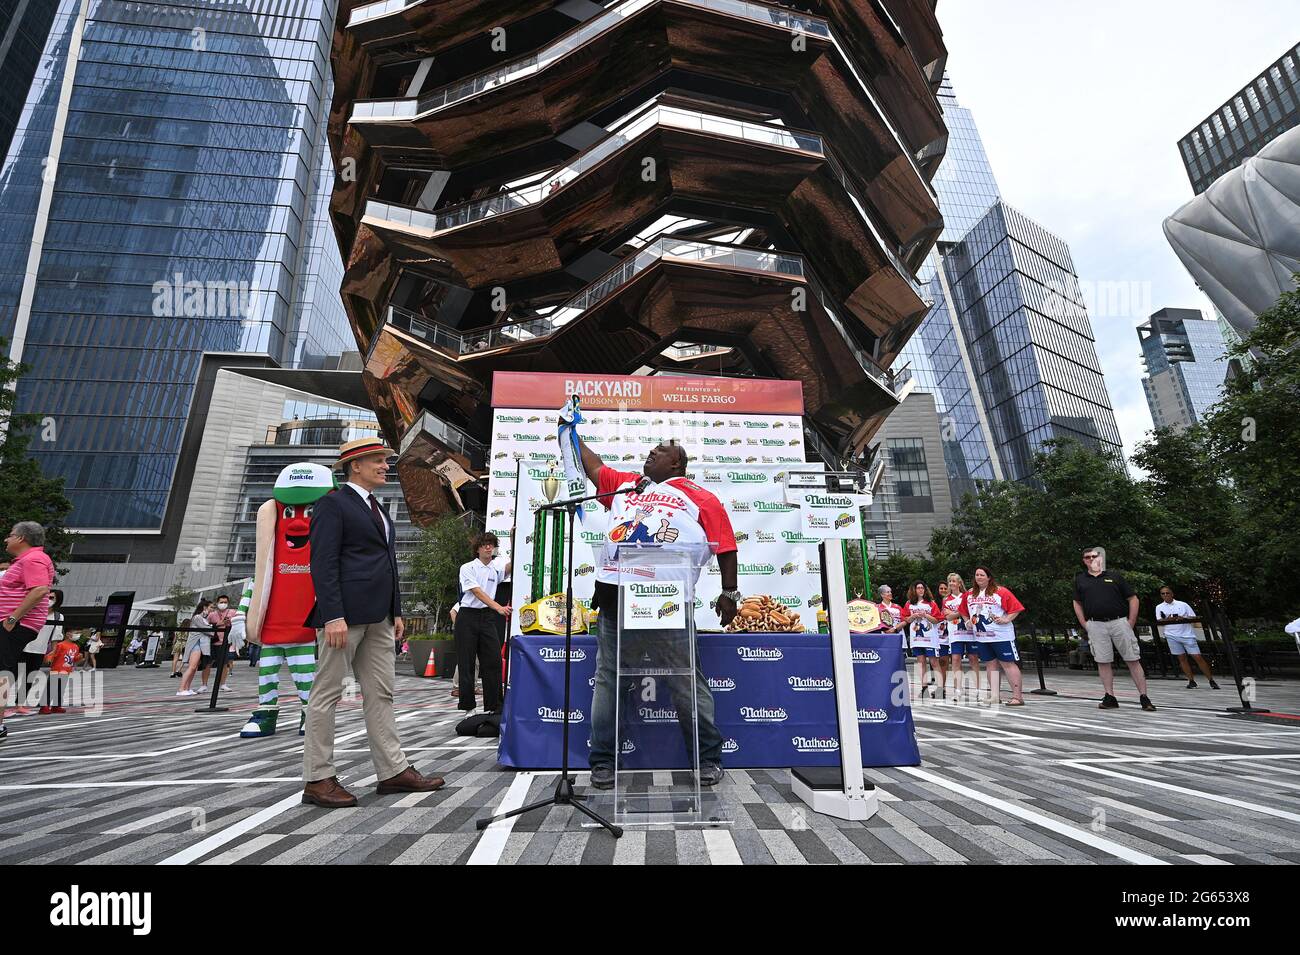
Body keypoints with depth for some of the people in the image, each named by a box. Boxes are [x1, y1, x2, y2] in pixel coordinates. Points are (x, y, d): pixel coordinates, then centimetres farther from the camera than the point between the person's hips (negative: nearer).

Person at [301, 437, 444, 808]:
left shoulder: (379, 510, 20)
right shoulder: (333, 504, -5)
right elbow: (323, 563, -13)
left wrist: (397, 612, 16)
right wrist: (333, 616, -21)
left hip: (377, 617, 9)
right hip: (344, 612, -8)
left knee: (380, 694, 10)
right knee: (327, 693, 1)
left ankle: (393, 771, 15)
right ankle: (318, 779, 11)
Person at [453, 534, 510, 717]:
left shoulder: (496, 568, 10)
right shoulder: (468, 568, -3)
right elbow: (478, 592, -14)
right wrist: (499, 607, -27)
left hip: (488, 617, 4)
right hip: (468, 616, -4)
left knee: (493, 660, 0)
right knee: (467, 662, 1)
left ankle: (493, 706, 7)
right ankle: (468, 706, 11)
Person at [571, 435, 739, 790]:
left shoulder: (700, 498, 8)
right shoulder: (625, 484, 22)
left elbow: (726, 547, 4)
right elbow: (594, 467, 32)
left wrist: (729, 593, 1)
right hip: (614, 594, 5)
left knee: (686, 681, 2)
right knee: (608, 679, 7)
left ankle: (708, 759, 16)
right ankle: (602, 761, 19)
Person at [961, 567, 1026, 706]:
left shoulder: (1000, 591, -5)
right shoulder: (969, 594, 11)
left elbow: (1016, 608, -6)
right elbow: (964, 611, 24)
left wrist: (1006, 619, -18)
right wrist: (967, 621, 10)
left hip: (1001, 636, -5)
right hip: (981, 637, 6)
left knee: (1008, 663, -4)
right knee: (991, 665, 10)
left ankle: (1018, 696, -2)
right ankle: (995, 696, 15)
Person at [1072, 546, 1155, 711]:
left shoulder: (1115, 576, 6)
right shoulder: (1080, 579, 11)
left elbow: (1133, 599, 8)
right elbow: (1077, 603, 18)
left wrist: (1130, 623, 1)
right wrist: (1084, 624, 8)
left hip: (1119, 622, -1)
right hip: (1095, 625, 1)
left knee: (1133, 660, -1)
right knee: (1103, 662, 3)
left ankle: (1144, 697, 5)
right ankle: (1110, 697, 9)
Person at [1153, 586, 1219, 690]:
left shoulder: (1182, 605, 5)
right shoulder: (1159, 607, 7)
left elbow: (1195, 618, 4)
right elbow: (1159, 622, -2)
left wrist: (1184, 618, -14)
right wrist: (1167, 619, -21)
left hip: (1187, 634, -1)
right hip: (1172, 636, 1)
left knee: (1198, 657, -3)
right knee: (1182, 658, 3)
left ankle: (1211, 680, 6)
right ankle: (1191, 681, 10)